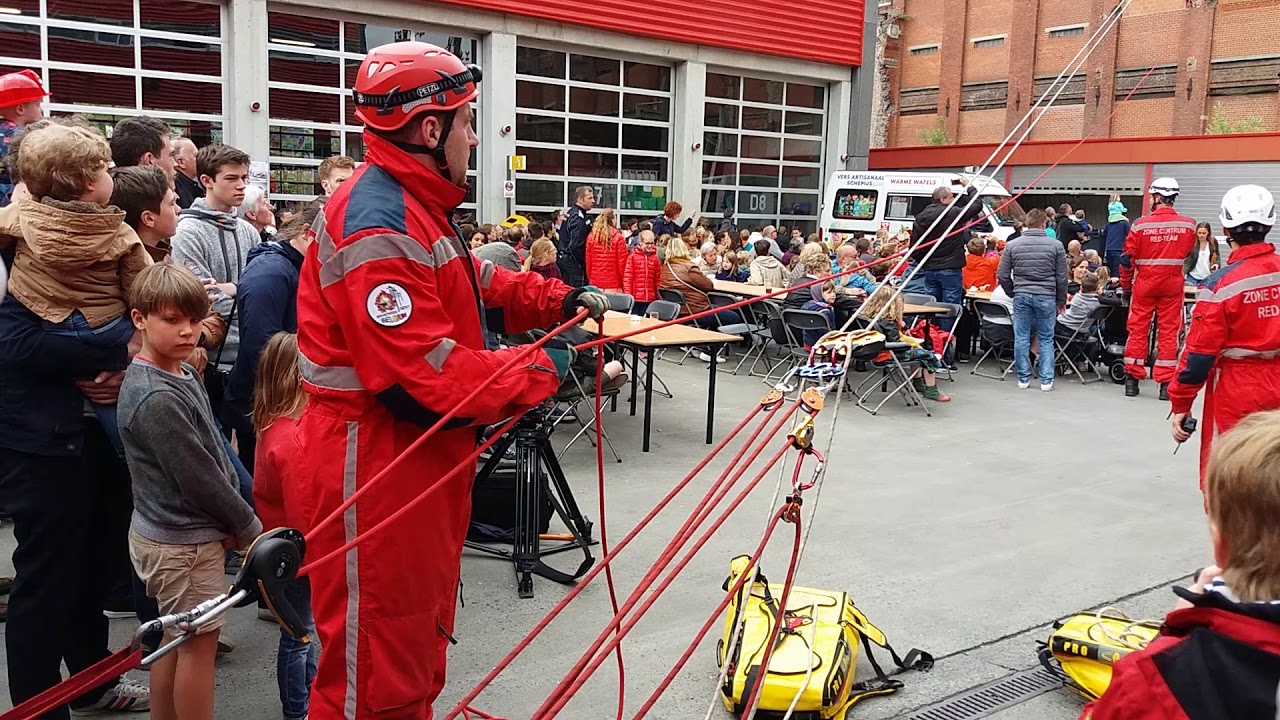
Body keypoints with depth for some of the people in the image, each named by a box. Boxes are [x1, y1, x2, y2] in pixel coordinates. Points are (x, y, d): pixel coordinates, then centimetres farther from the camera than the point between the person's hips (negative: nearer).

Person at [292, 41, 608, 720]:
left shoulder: (415, 207, 11)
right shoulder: (379, 225, -24)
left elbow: (477, 283, 20)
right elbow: (429, 379, -29)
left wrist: (559, 299, 5)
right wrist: (542, 367, -16)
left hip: (422, 459, 11)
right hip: (374, 468, -11)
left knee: (420, 627, 25)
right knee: (376, 657, 5)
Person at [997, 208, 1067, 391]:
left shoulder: (1012, 246, 1)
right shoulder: (1056, 245, -2)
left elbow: (1002, 275, 2)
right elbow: (1062, 277, 2)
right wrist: (1061, 300, 13)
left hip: (1021, 296, 1)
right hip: (1046, 297, -1)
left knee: (1021, 338, 7)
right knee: (1046, 339, 8)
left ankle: (1023, 378, 12)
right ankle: (1046, 380, 8)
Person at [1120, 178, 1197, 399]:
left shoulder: (1141, 225, -11)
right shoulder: (1188, 225, -5)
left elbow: (1127, 258, -5)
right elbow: (1188, 252, 13)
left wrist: (1126, 285, 6)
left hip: (1145, 283, -1)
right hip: (1173, 284, 1)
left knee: (1138, 329, 8)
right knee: (1169, 331, 6)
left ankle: (1132, 379, 11)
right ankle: (1166, 384, 8)